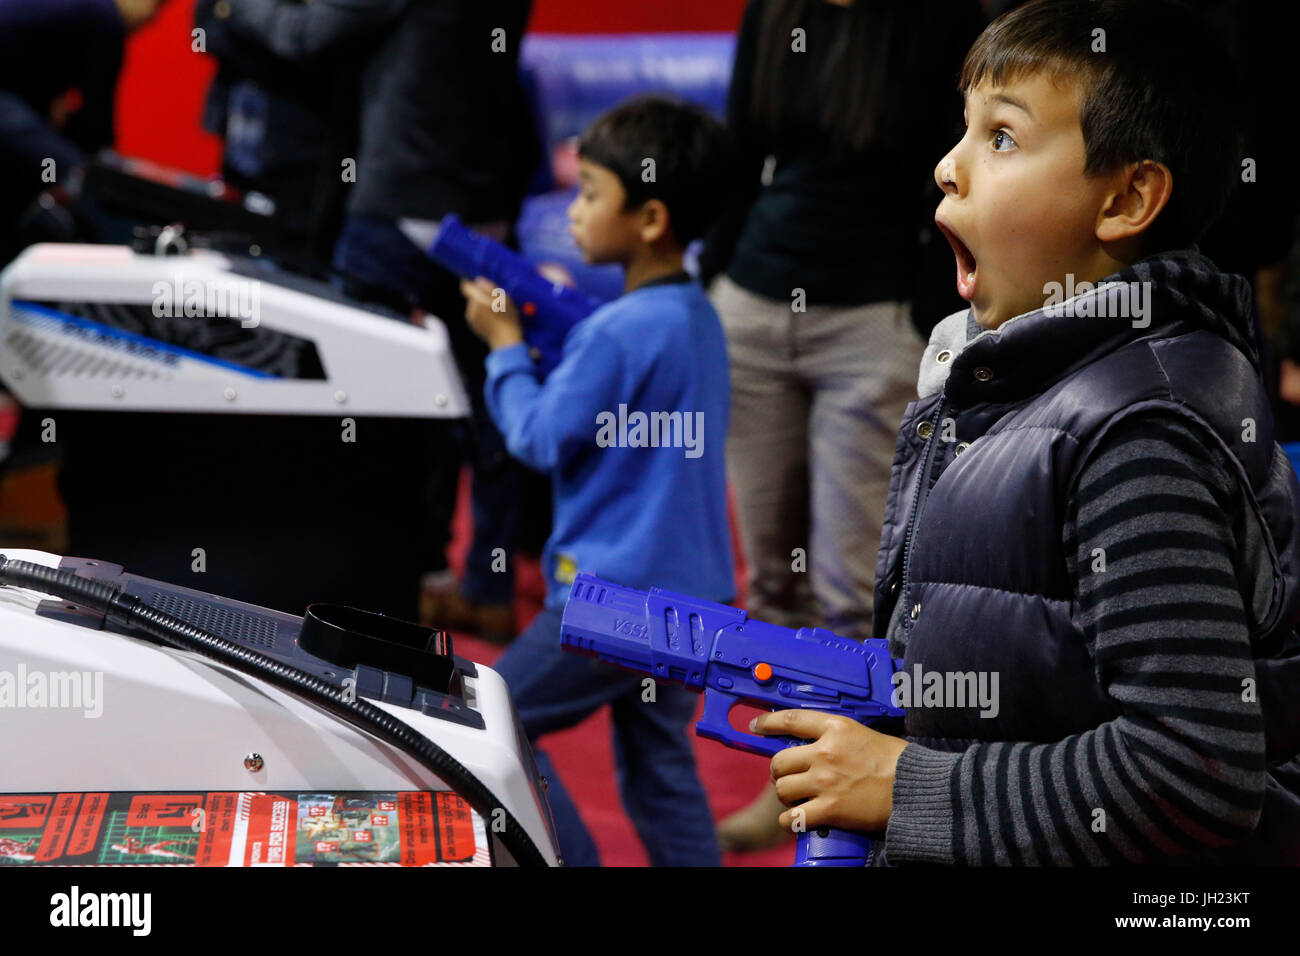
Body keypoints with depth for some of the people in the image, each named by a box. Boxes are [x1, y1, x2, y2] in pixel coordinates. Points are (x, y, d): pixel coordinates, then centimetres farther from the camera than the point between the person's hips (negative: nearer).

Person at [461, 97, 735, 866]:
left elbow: (541, 439, -14)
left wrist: (505, 344, -2)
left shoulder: (621, 332, -20)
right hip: (693, 590, 9)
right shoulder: (698, 316, 10)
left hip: (617, 593, -9)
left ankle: (571, 858, 4)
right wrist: (560, 325, 9)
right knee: (660, 764, 14)